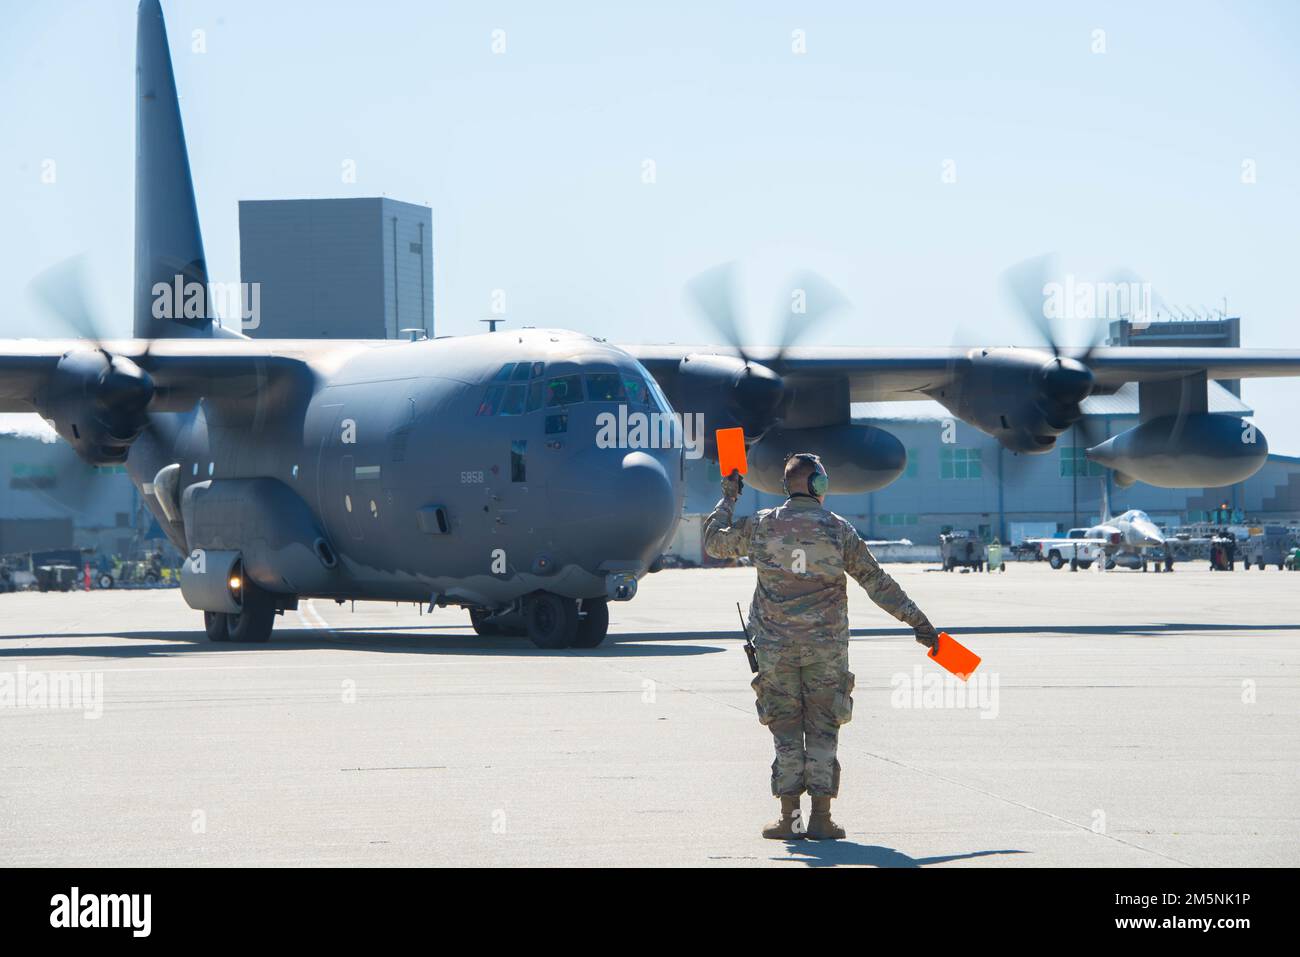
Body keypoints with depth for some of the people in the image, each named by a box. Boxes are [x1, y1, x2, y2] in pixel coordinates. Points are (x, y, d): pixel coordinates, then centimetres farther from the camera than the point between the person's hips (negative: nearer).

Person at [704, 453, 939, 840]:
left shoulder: (761, 526, -1)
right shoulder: (838, 530, -4)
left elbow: (714, 542, 15)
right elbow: (877, 582, -1)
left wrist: (727, 499, 29)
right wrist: (916, 620, 5)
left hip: (775, 648, 1)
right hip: (826, 648, -1)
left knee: (786, 732, 6)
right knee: (822, 732, 4)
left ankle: (790, 818, 4)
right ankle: (820, 819, 1)